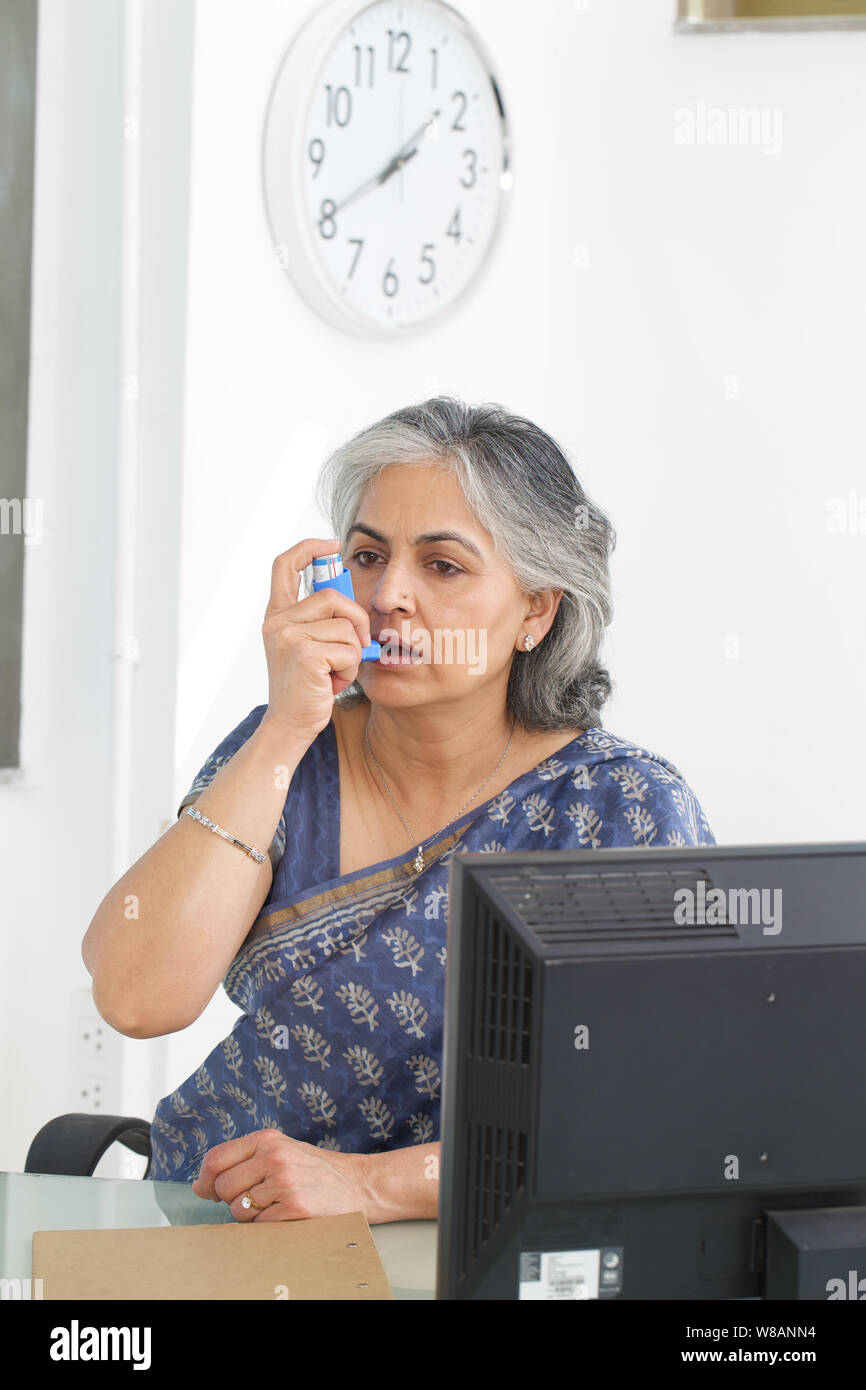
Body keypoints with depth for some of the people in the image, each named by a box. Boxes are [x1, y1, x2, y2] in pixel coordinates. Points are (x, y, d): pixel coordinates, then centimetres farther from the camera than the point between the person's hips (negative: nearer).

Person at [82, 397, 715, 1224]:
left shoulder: (624, 811, -6)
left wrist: (373, 1183, -25)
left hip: (449, 1255, -3)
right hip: (202, 1215, 3)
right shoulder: (283, 753, 1)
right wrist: (285, 730, -17)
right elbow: (137, 997, -13)